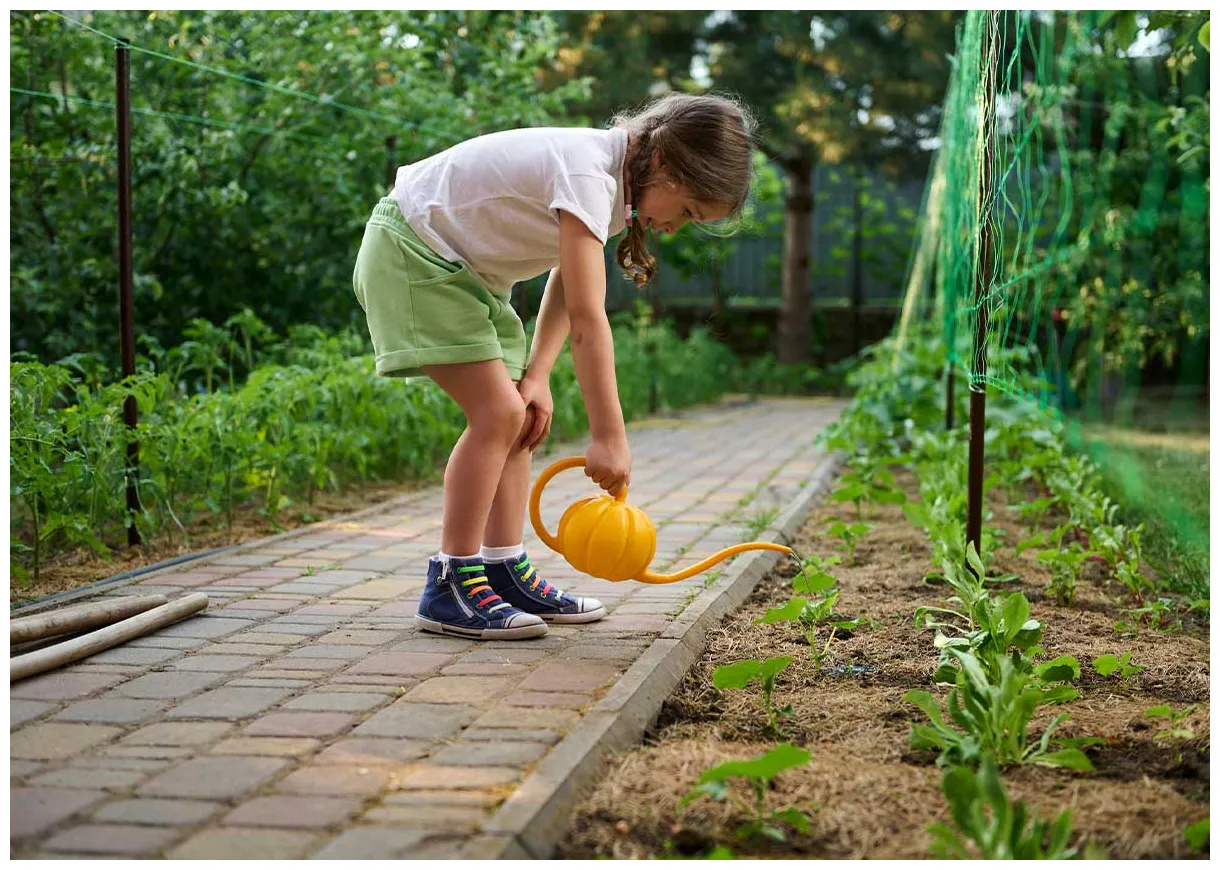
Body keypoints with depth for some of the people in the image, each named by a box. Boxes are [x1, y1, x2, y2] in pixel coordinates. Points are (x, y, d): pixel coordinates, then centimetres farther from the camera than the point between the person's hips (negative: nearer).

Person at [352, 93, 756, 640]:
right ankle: (450, 585, -11)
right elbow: (588, 320, -33)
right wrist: (609, 437, -31)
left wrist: (536, 375, -7)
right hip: (411, 251, -10)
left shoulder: (616, 175, 0)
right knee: (497, 412, -16)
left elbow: (567, 286, 4)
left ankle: (506, 573, 10)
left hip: (463, 267, 10)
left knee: (521, 417, 4)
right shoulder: (588, 174, -29)